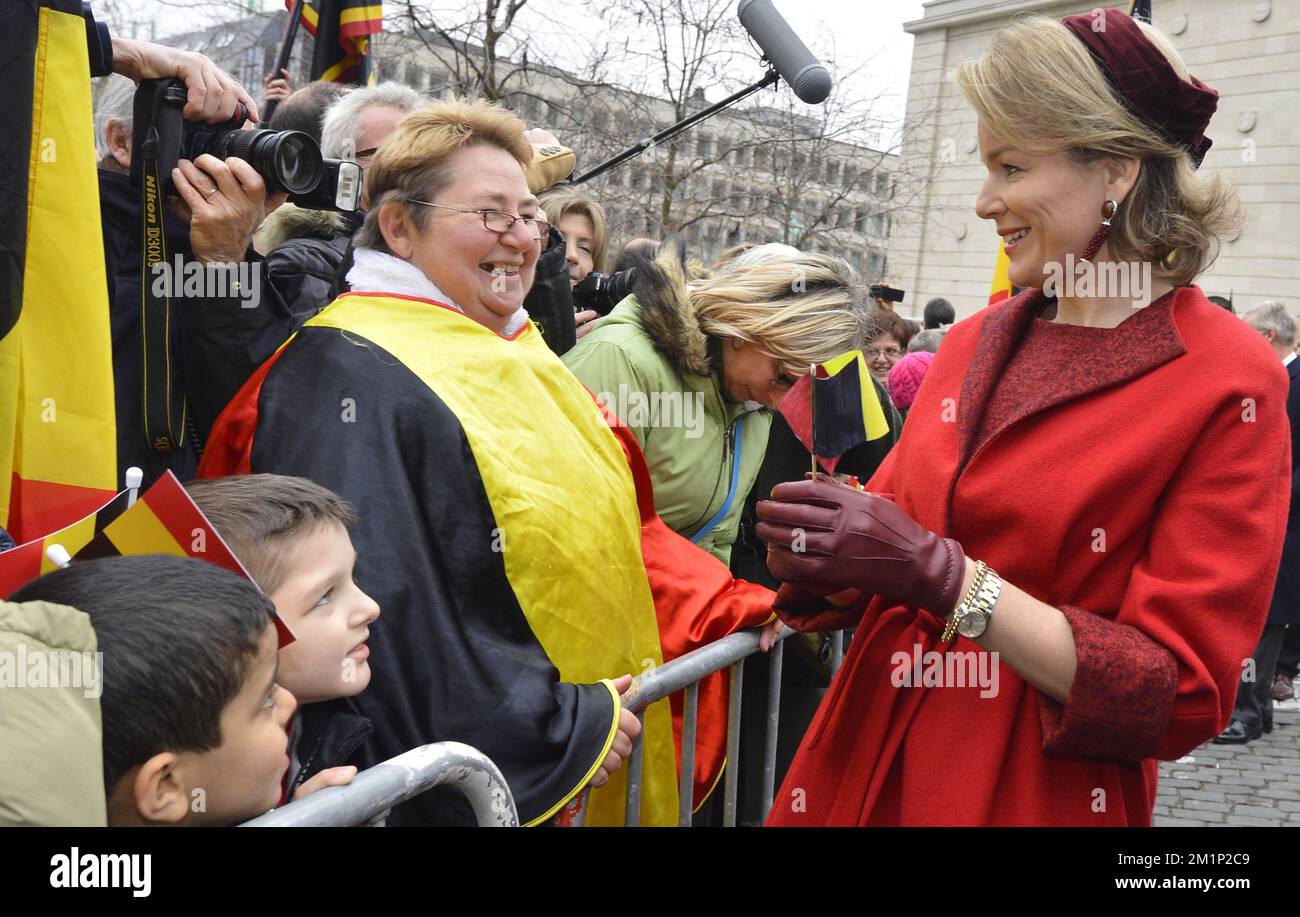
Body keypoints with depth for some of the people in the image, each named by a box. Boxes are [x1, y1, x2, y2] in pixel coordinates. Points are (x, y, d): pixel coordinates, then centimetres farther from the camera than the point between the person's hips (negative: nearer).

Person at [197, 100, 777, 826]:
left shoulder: (519, 359, 10)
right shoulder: (350, 378, -18)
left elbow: (618, 523, 12)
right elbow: (380, 611, -27)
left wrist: (734, 609, 0)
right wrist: (561, 730, -22)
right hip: (470, 787, -8)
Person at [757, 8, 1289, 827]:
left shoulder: (1227, 384, -13)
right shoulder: (974, 341, 3)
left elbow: (1178, 693, -16)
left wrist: (941, 575, -25)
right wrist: (826, 565, -12)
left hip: (1038, 793, -5)